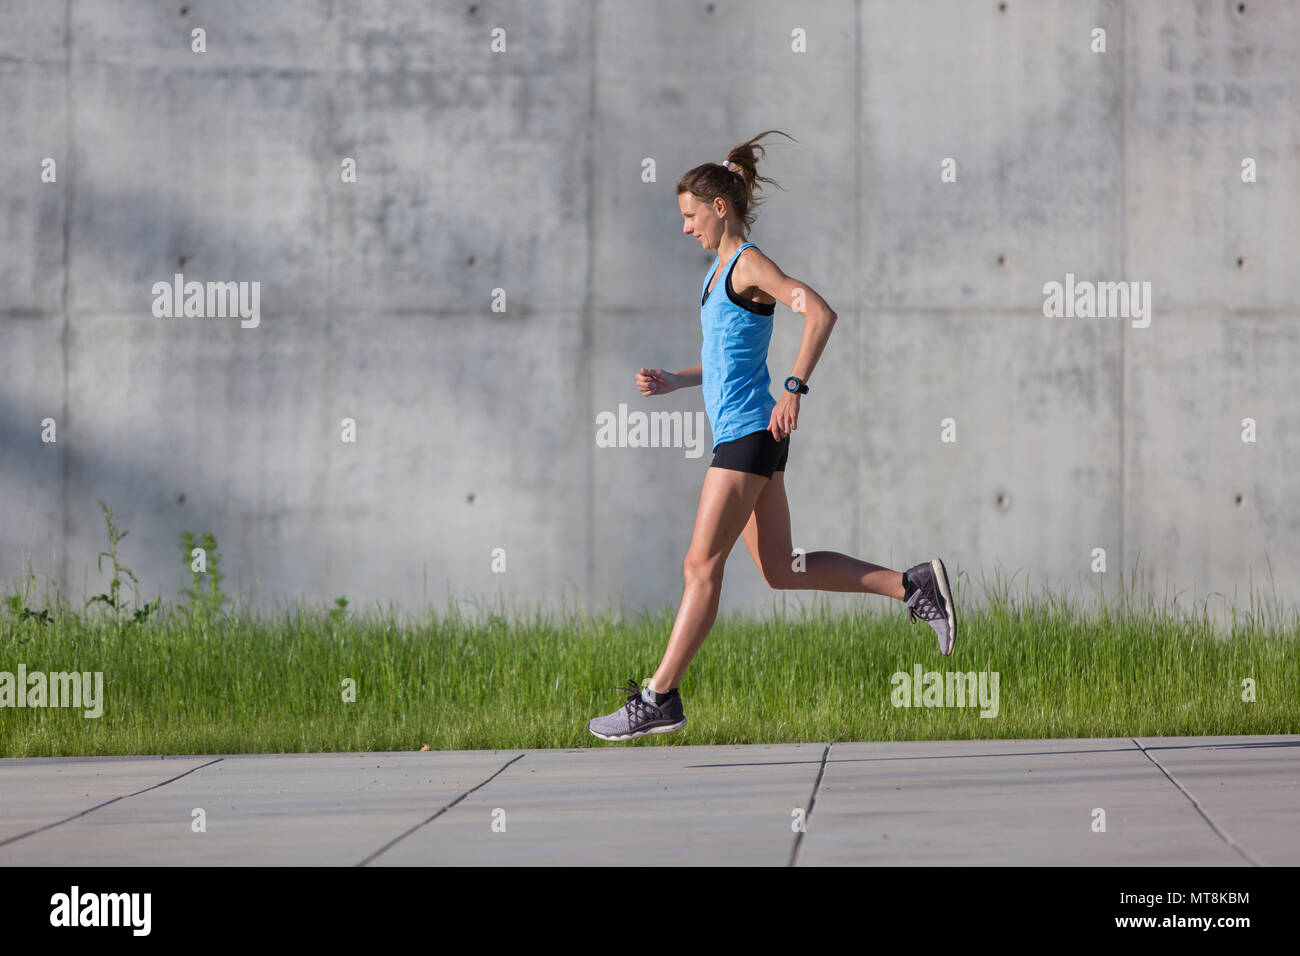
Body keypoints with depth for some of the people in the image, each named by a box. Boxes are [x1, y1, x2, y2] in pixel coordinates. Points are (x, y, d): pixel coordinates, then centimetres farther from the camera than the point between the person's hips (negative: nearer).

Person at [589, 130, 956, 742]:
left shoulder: (749, 264, -11)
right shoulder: (722, 269, 18)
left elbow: (820, 313, -24)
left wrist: (794, 389, -27)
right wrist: (673, 383, 13)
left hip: (748, 435, -10)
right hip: (740, 437, 10)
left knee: (701, 567, -7)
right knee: (781, 571, 10)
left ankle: (659, 700, -4)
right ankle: (912, 587, 13)